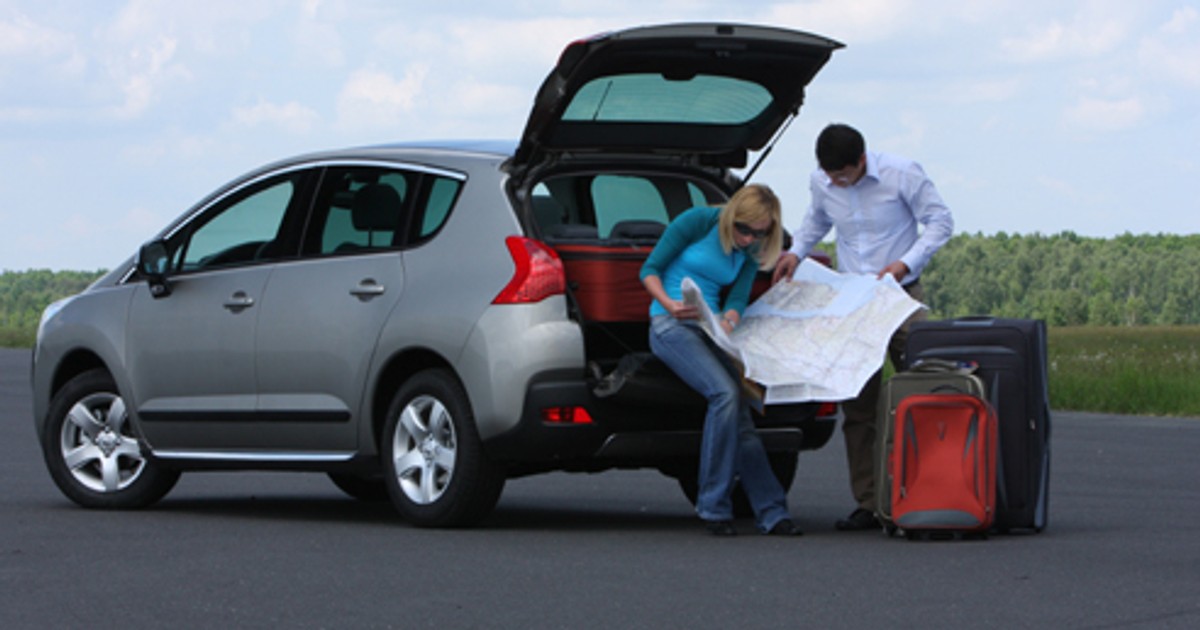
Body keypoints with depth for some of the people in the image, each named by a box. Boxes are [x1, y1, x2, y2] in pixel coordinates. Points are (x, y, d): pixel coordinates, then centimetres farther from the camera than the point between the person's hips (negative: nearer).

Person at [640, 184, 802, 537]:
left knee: (740, 417, -8)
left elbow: (738, 298, 6)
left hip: (709, 331, 6)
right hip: (670, 325, -6)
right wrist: (668, 303, -22)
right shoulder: (697, 222, -6)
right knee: (725, 392, -26)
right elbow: (649, 269, -3)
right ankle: (714, 506, -20)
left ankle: (772, 514, -7)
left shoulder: (750, 251, 10)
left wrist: (729, 319, -18)